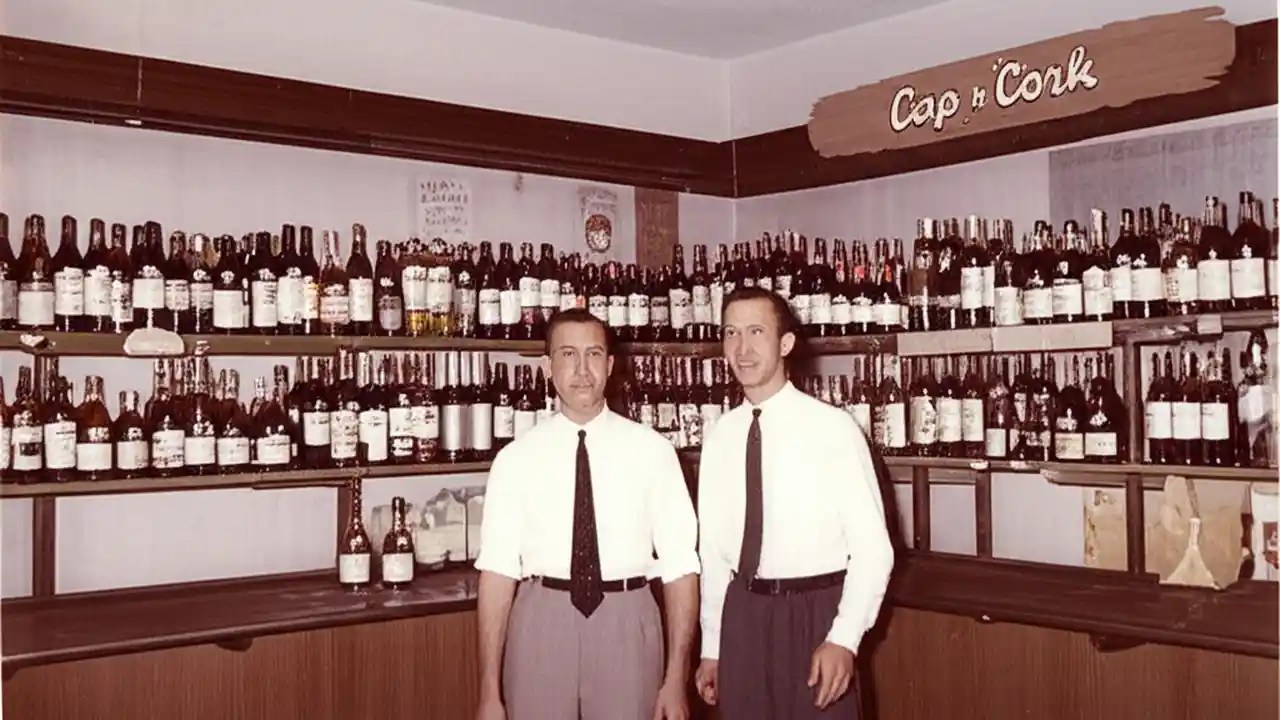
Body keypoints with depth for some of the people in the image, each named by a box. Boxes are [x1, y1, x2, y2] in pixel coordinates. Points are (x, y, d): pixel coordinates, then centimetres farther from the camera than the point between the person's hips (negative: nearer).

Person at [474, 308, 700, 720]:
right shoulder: (516, 458, 1)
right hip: (541, 623, 0)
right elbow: (498, 571, -3)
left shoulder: (652, 450, 1)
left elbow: (680, 565, -2)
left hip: (627, 624, 0)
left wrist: (676, 679, -6)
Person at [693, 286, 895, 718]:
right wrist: (711, 647, 10)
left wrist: (844, 638, -16)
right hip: (742, 613, 4)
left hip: (815, 611, -4)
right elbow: (713, 547, 8)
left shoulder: (832, 427, -10)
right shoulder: (719, 437, 4)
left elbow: (872, 546, -9)